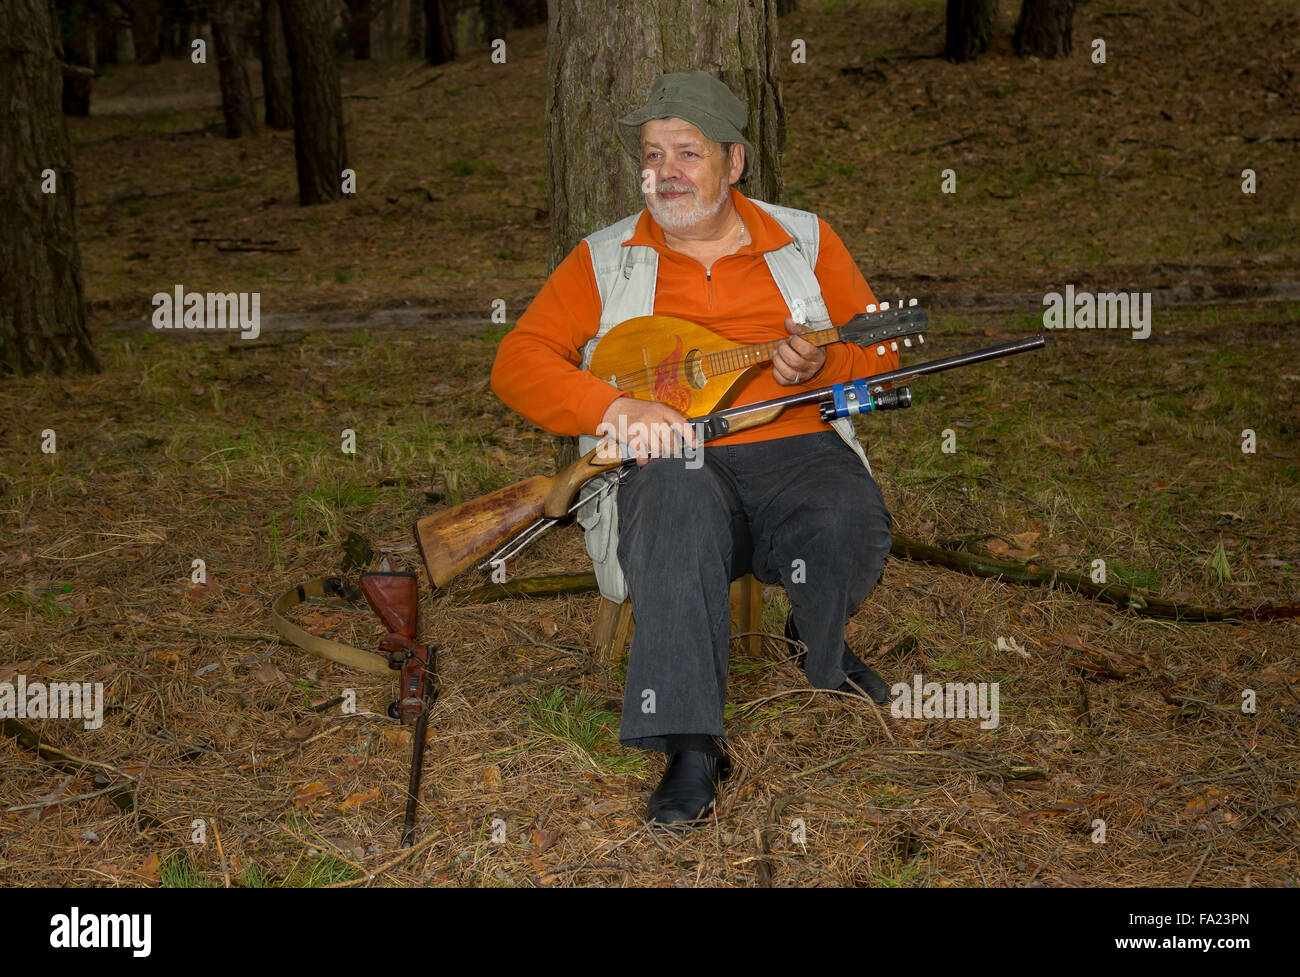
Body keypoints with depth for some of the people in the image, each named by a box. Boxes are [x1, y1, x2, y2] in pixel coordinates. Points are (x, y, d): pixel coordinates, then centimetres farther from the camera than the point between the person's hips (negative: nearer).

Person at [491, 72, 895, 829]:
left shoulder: (805, 240, 18)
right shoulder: (604, 260, 15)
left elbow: (882, 354, 15)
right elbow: (518, 362, 4)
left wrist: (822, 366, -10)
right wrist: (615, 408, -15)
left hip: (798, 449, 1)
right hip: (668, 463, -1)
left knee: (847, 525, -33)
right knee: (683, 503, -38)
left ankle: (823, 651, 3)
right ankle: (691, 745, -37)